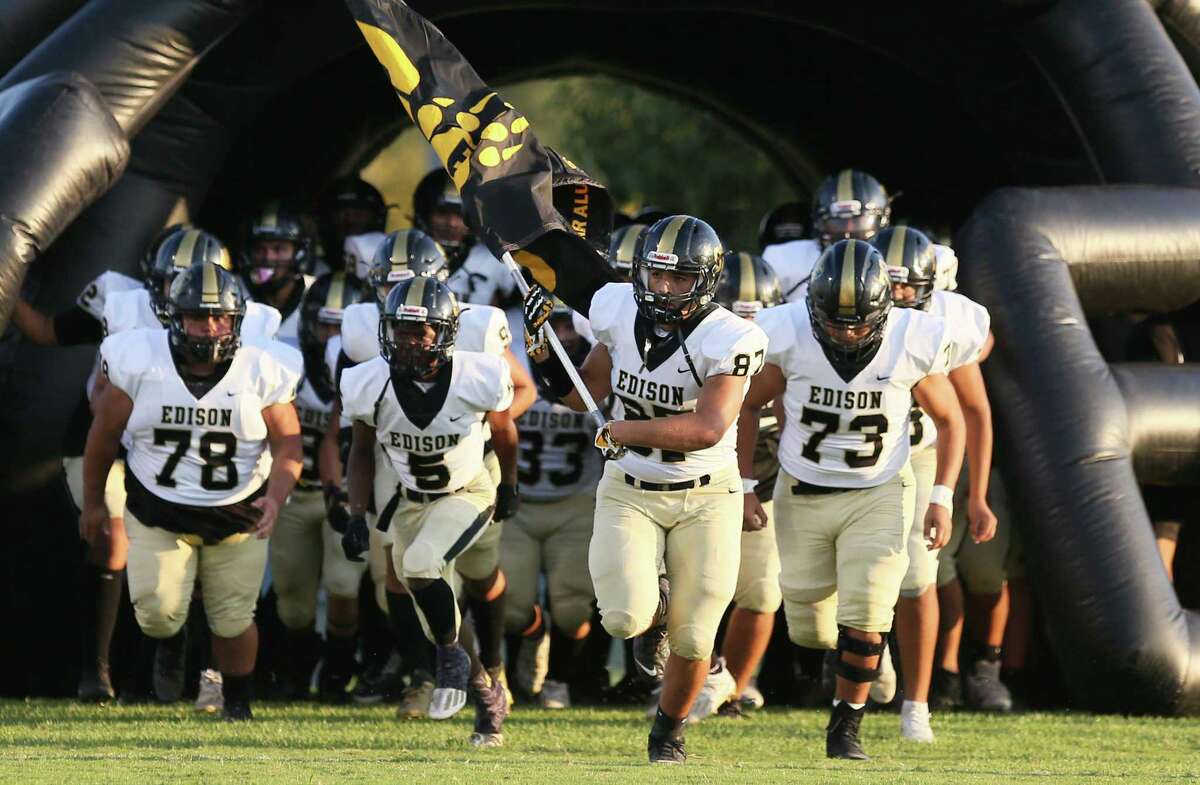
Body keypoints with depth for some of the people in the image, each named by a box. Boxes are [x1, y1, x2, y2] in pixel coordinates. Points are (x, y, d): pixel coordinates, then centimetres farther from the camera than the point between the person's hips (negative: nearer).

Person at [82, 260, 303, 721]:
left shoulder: (260, 374, -9)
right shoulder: (139, 362, -10)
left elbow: (287, 446, -3)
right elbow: (104, 434, 2)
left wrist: (276, 497, -22)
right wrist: (92, 502, 10)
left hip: (237, 517, 0)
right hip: (158, 511, 0)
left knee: (233, 622, 4)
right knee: (158, 614, -12)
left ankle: (238, 700, 32)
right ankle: (171, 648, 26)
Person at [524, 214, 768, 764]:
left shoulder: (726, 341, -20)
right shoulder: (619, 312, -6)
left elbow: (707, 430, -31)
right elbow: (584, 395, 9)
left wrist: (620, 432, -28)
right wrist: (543, 351, -6)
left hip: (705, 497, -2)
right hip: (630, 492, 2)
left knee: (692, 641, -1)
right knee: (625, 618, -19)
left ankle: (668, 731, 29)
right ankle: (652, 611, 19)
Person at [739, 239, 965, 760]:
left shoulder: (913, 344, -17)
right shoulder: (788, 338, -18)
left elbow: (949, 420, 0)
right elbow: (748, 407, 0)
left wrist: (942, 498, -7)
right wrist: (745, 486, -3)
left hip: (877, 496, -1)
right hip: (803, 498, 1)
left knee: (864, 617, -16)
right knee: (811, 632, 6)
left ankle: (845, 726, 4)